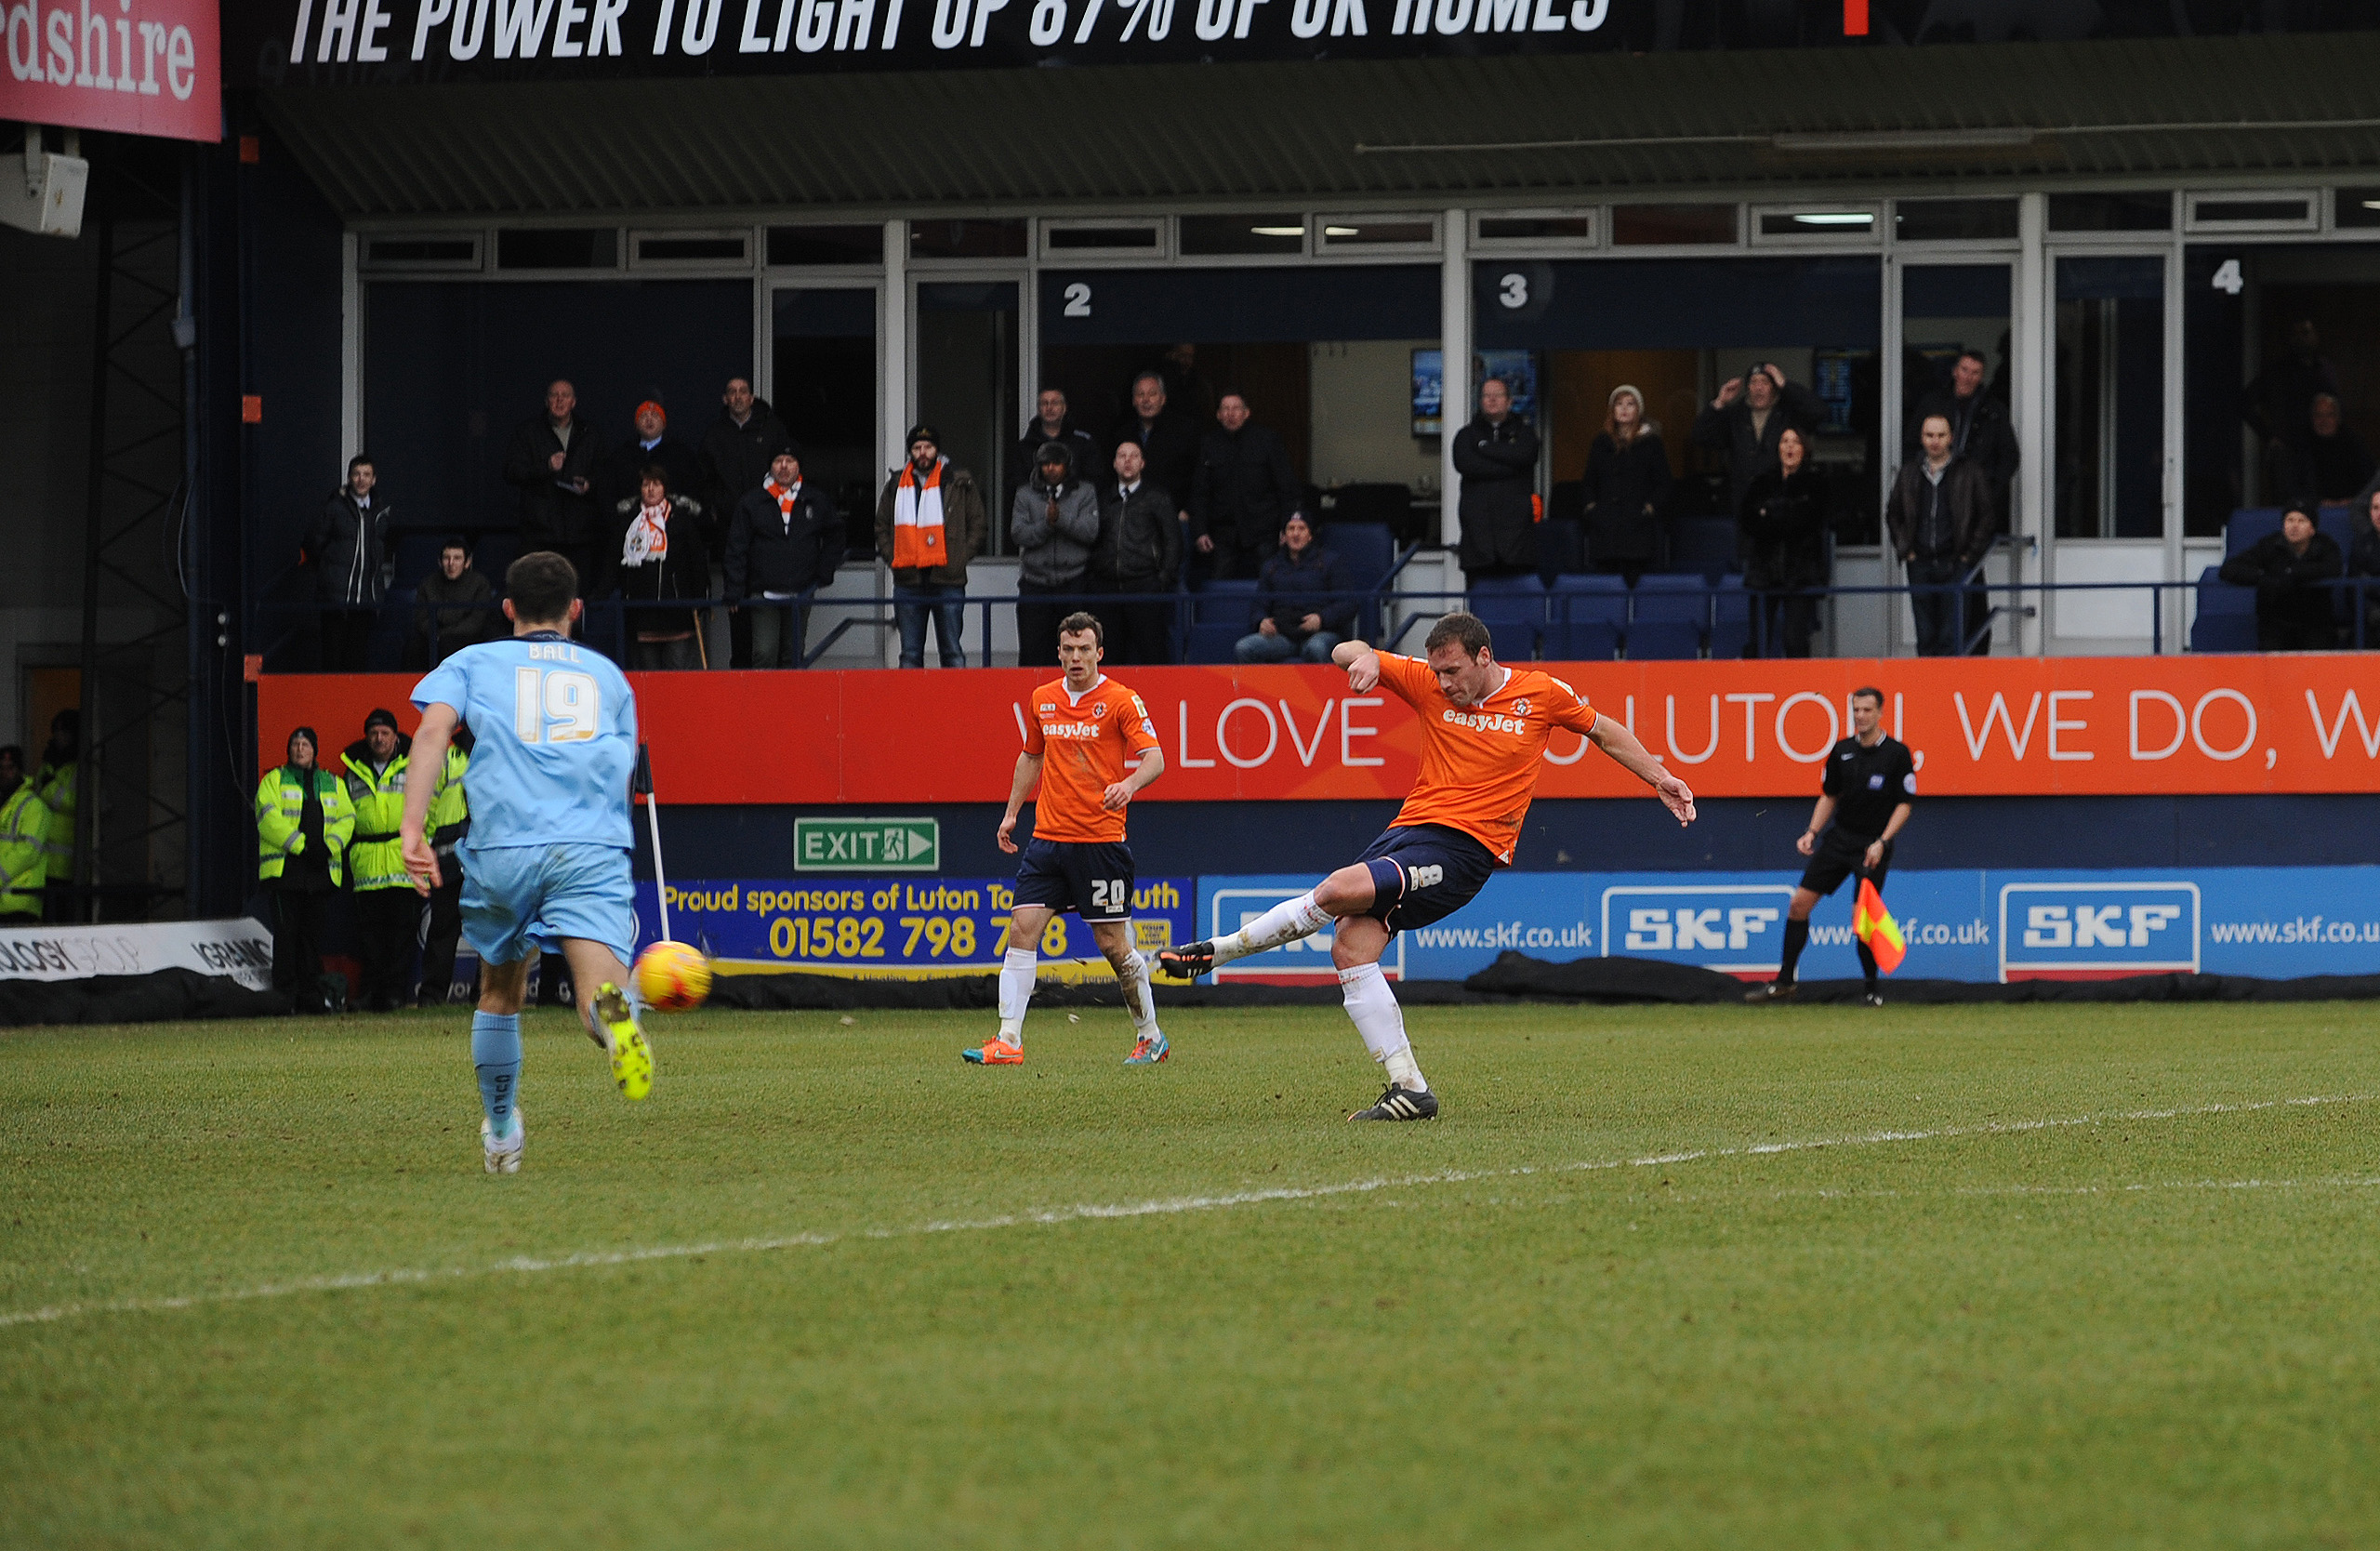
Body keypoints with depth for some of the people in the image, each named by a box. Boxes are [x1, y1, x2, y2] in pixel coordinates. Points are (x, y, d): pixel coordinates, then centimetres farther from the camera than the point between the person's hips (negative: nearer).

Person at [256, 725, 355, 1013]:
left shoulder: (333, 784, 19)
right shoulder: (274, 780, 7)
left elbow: (346, 818, 10)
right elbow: (269, 817, -7)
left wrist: (328, 846, -9)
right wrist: (301, 845, -15)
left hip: (321, 870, 4)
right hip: (285, 868, -4)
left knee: (313, 934, 6)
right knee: (286, 932, -8)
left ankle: (311, 996, 10)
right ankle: (285, 993, -6)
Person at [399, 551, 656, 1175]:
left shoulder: (472, 663, 19)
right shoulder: (607, 674, 25)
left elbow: (432, 729, 0)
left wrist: (413, 829, -8)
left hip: (502, 850, 1)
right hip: (594, 846, 0)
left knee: (500, 992, 24)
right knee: (600, 993, -16)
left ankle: (500, 1133, 34)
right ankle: (612, 1008, -52)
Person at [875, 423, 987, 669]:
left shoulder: (959, 483, 3)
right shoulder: (896, 485, 11)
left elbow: (978, 525, 6)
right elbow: (881, 527, 19)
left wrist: (959, 559, -5)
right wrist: (891, 557, 3)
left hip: (948, 583, -3)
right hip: (907, 583, 3)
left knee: (952, 653, 0)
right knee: (910, 655, 4)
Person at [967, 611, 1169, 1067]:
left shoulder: (1121, 701, -5)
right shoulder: (1043, 700, 11)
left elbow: (1154, 759, -11)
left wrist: (1129, 784, -31)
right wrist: (1012, 812, 22)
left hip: (1101, 840, -5)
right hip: (1048, 837, 5)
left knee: (1113, 942, 0)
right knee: (1022, 929, -7)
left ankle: (1151, 1036, 18)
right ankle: (1008, 1042, -9)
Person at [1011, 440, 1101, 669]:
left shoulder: (1084, 493, 8)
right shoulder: (1025, 495, 11)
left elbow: (1090, 532, -5)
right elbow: (1018, 534, -1)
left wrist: (1060, 519, -18)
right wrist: (1046, 524, -16)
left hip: (1073, 581, -1)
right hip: (1035, 581, 1)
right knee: (1032, 651, -3)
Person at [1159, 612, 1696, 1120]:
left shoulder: (1542, 693, 2)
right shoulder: (1428, 683, 7)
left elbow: (1603, 730, 19)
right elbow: (1347, 653, 9)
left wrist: (1660, 779, 20)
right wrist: (1362, 658, -14)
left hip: (1463, 847, -5)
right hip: (1408, 829, 5)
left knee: (1341, 890, -26)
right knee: (1351, 947, -12)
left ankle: (1218, 951, -10)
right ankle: (1408, 1088, -8)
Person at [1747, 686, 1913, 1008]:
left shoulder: (1897, 754, -8)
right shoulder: (1842, 751, 5)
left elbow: (1905, 804, -7)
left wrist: (1882, 842, -16)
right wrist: (1812, 832, 2)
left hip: (1872, 847, -5)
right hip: (1838, 837, 5)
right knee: (1799, 903, -2)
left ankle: (1872, 990, 9)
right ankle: (1784, 982, 7)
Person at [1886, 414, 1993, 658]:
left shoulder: (1968, 474, 3)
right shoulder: (1909, 474, 11)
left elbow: (1986, 517, 5)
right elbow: (1892, 516, 19)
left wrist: (1968, 555, -2)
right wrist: (1905, 551, 8)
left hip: (1955, 565, -3)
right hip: (1920, 563, 3)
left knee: (1952, 635, -8)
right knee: (1925, 635, 3)